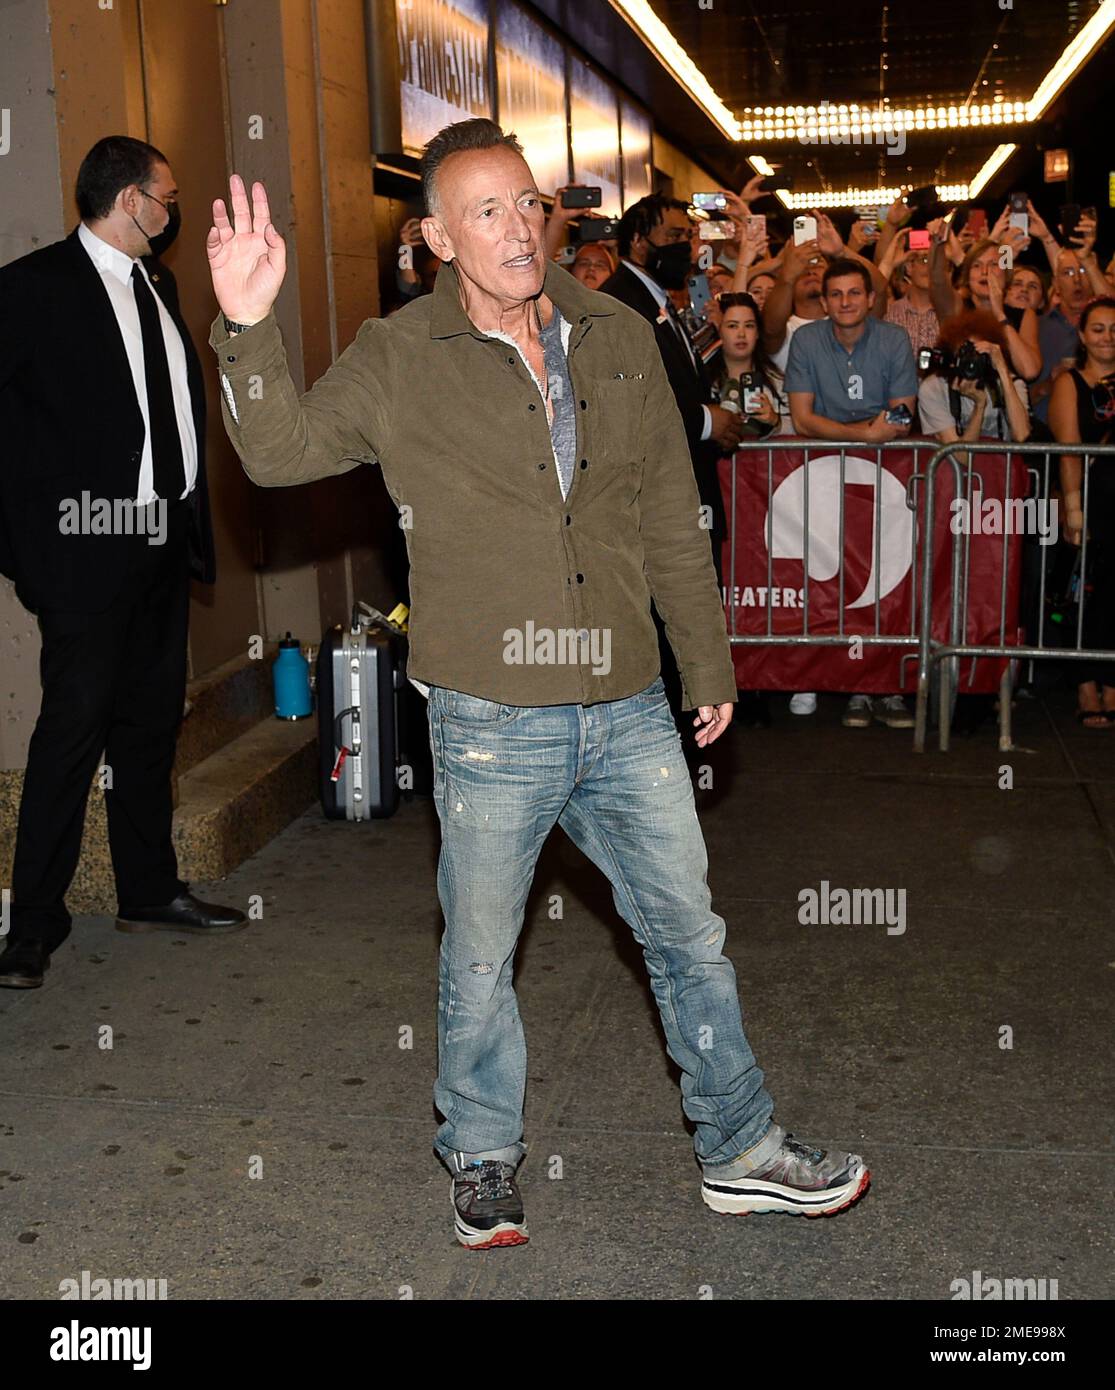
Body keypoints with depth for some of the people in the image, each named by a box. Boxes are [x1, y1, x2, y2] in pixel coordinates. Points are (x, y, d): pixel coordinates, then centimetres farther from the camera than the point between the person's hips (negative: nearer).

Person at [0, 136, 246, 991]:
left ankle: (150, 891, 25)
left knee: (152, 722, 14)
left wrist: (192, 510, 11)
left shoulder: (156, 286, 17)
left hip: (164, 537, 8)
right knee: (74, 727, -5)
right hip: (89, 547, -8)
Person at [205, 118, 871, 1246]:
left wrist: (709, 663, 16)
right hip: (491, 722, -3)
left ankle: (743, 1153, 32)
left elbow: (672, 525, 12)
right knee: (478, 959, 11)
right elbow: (281, 452, -9)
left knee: (690, 938, 13)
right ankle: (483, 1161, 35)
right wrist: (248, 329, -25)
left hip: (630, 713, 3)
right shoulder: (398, 363, -1)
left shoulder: (619, 341, 7)